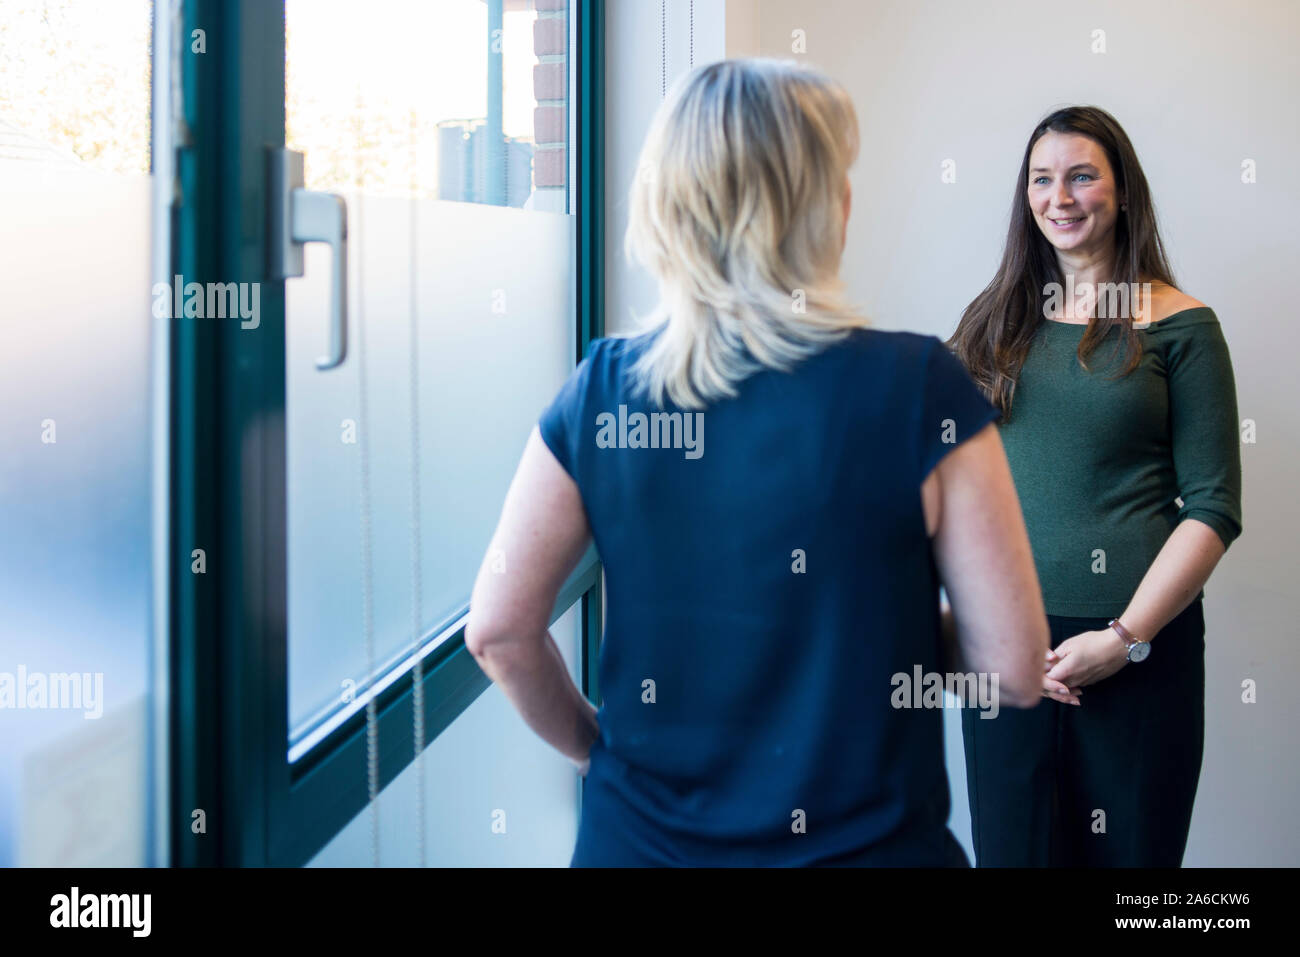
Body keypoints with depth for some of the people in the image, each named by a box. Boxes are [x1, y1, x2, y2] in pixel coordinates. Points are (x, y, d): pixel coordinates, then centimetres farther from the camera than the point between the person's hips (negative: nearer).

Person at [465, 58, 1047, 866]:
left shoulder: (600, 391, -8)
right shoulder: (919, 389, -16)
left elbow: (500, 630, -4)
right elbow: (1015, 669, -13)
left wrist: (597, 745, 10)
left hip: (638, 833, 3)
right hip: (866, 840, -2)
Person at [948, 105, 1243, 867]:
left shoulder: (1178, 325, -1)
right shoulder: (993, 321, 8)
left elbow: (1214, 509, -5)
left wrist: (1126, 637, -12)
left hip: (1141, 646, -2)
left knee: (1128, 849, 8)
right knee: (1009, 847, 9)